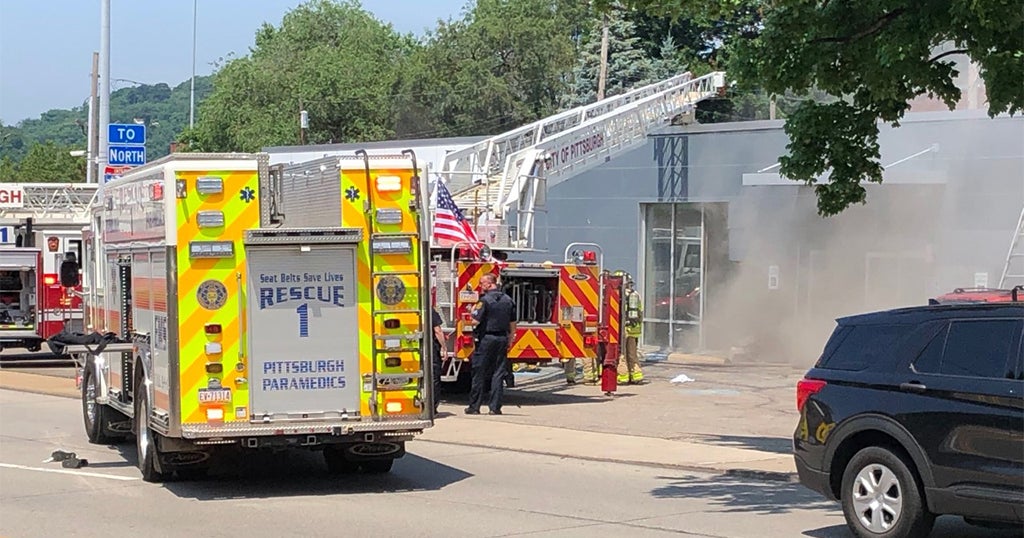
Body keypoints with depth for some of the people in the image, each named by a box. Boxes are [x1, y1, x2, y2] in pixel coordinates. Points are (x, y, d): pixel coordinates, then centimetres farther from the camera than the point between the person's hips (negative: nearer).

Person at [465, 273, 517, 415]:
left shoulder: (485, 300, -12)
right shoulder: (508, 300, 8)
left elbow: (475, 321, -16)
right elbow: (513, 324, 13)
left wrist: (473, 312, 6)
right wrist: (509, 341, 21)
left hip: (486, 339, -5)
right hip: (502, 339, 5)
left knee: (479, 373, 2)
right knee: (498, 374, 6)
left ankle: (474, 406, 5)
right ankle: (495, 407, 4)